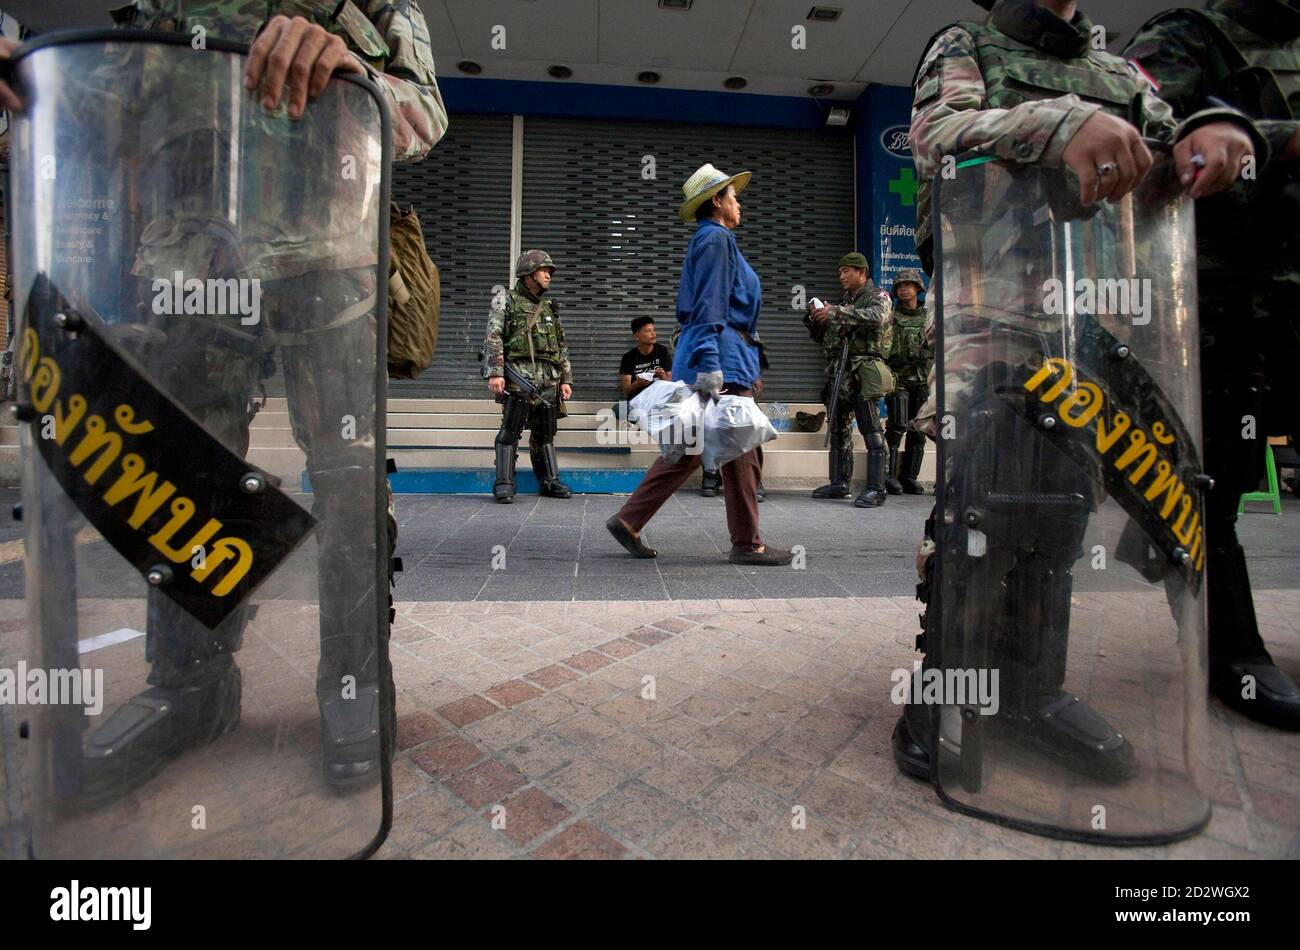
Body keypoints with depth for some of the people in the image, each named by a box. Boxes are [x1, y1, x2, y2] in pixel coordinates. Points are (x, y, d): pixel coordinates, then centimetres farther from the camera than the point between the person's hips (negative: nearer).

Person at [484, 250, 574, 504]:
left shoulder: (551, 307, 22)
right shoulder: (507, 302, 6)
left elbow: (562, 347, 21)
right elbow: (493, 339, -3)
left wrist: (566, 379, 13)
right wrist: (495, 373, -15)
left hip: (549, 379, 5)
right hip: (519, 376, -5)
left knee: (545, 433, 8)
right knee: (510, 430, -7)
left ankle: (549, 481, 14)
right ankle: (504, 484, -3)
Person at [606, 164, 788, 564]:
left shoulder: (711, 239, 26)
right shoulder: (716, 238, -5)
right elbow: (710, 306, -17)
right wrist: (710, 365, -24)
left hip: (719, 358, 10)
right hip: (723, 357, -10)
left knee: (688, 449, 9)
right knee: (742, 451, -4)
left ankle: (628, 521, 11)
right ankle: (746, 544, 6)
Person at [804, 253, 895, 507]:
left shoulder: (878, 296, 4)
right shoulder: (844, 301, 23)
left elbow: (876, 317, -20)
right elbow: (822, 337, 24)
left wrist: (836, 312, -24)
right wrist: (814, 319, 4)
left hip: (863, 372, -7)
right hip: (838, 372, 7)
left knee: (872, 432, -10)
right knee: (838, 431, 9)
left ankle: (876, 489, -9)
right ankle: (839, 484, 18)